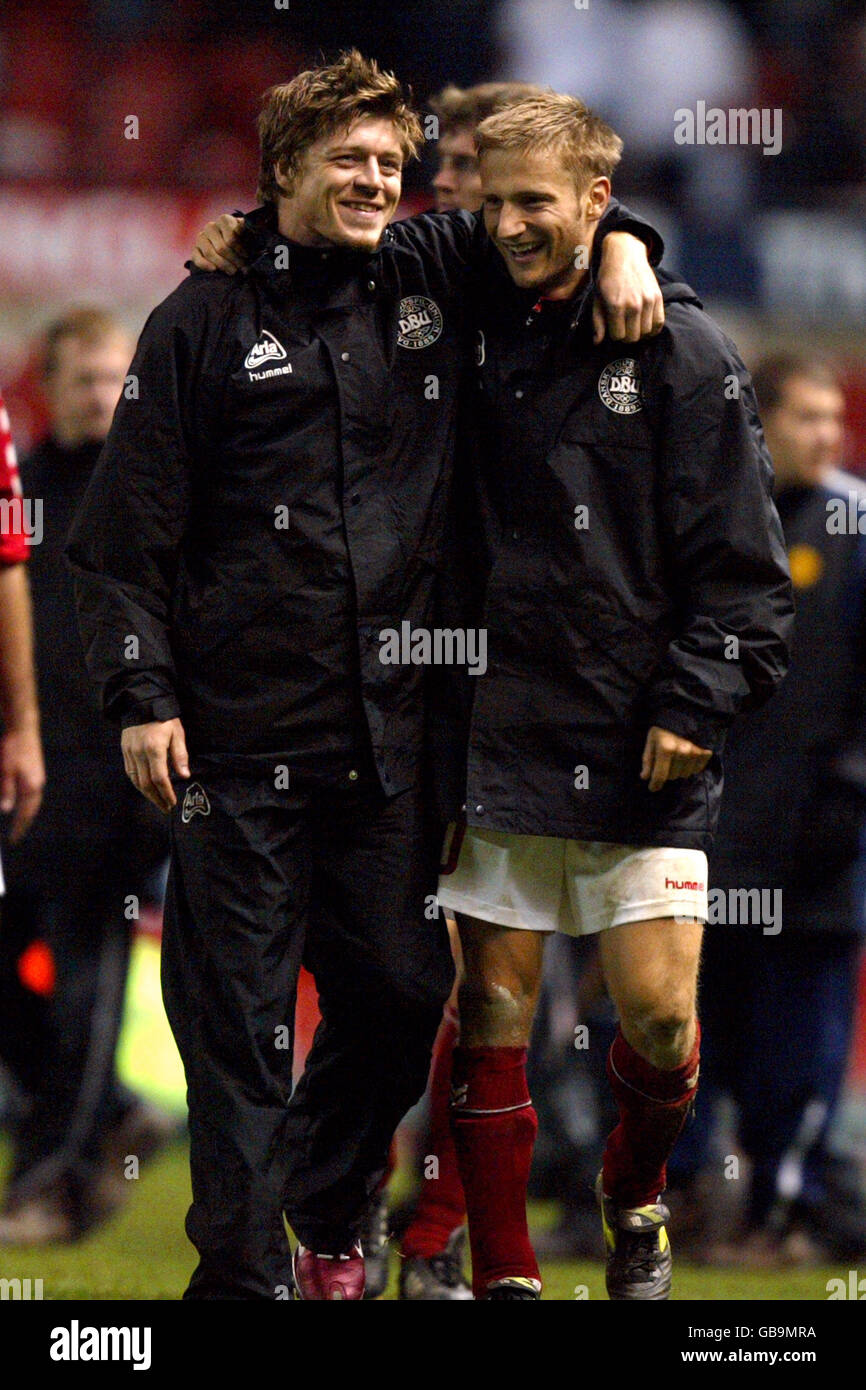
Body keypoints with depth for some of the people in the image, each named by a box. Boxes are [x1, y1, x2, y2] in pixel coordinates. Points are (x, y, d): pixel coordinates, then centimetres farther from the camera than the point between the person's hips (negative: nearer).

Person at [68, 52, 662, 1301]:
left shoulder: (431, 285, 8)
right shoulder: (206, 322, 0)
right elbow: (126, 533, 0)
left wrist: (619, 246, 3)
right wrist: (141, 698, -8)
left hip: (391, 730, 4)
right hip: (242, 738, -4)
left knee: (399, 990, 9)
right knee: (240, 1020, -3)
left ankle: (329, 1227, 29)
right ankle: (245, 1270, 4)